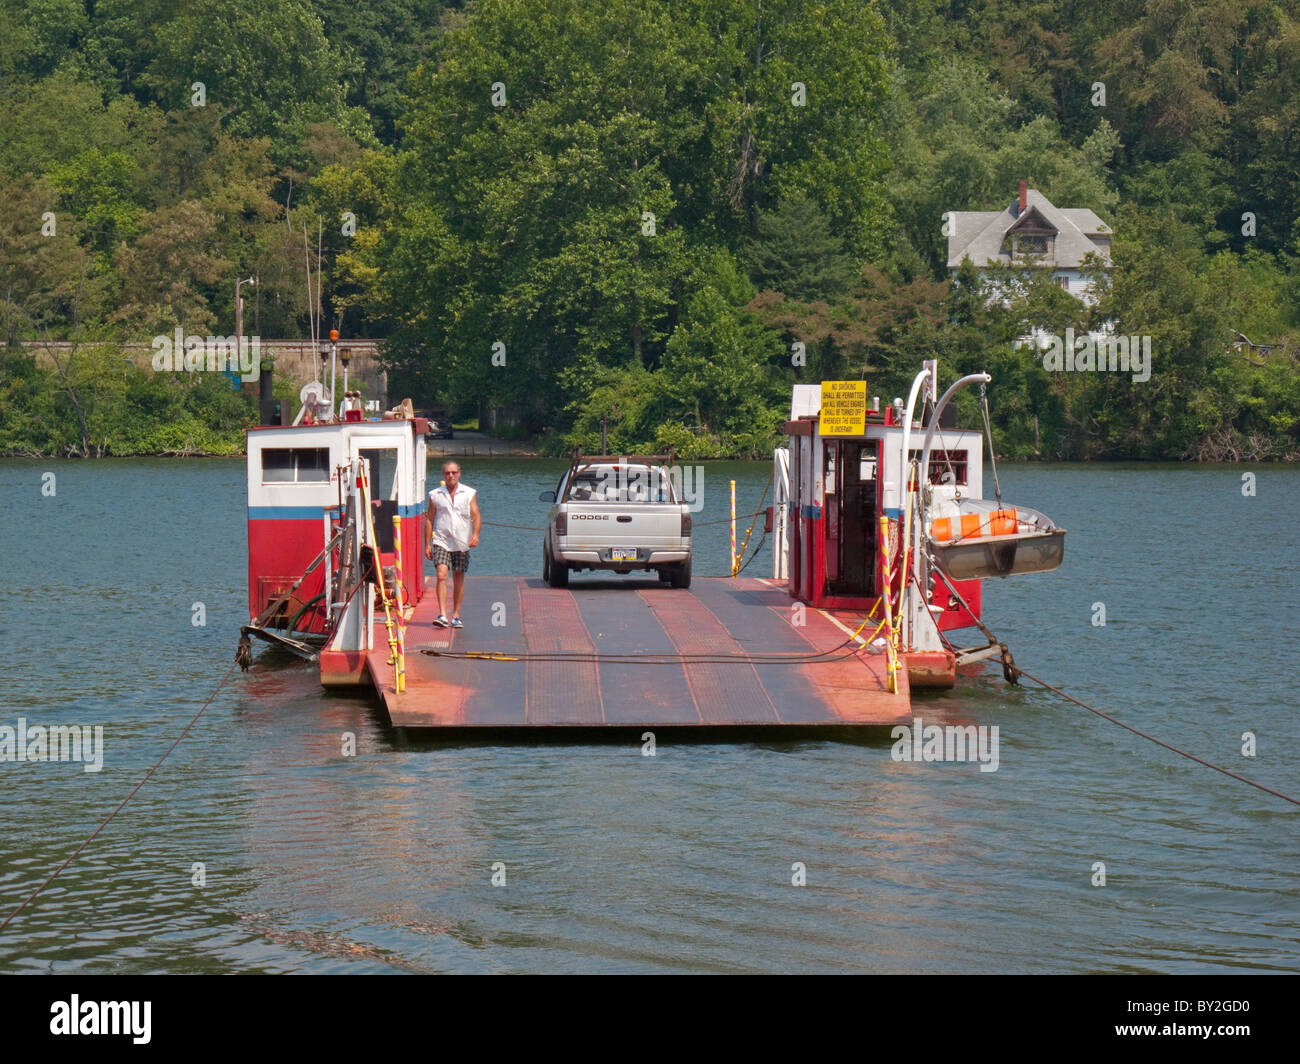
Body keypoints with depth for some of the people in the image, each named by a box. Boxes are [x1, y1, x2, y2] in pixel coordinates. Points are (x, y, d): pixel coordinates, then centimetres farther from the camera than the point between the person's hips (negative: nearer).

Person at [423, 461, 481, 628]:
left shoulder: (469, 494, 5)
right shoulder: (435, 495, 6)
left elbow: (476, 516, -2)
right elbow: (429, 519, 9)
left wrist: (475, 534, -20)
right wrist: (427, 544, 4)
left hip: (461, 543, 1)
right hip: (441, 541, -1)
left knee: (458, 580, 7)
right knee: (441, 576, -17)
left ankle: (456, 617, 18)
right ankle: (442, 616, -23)